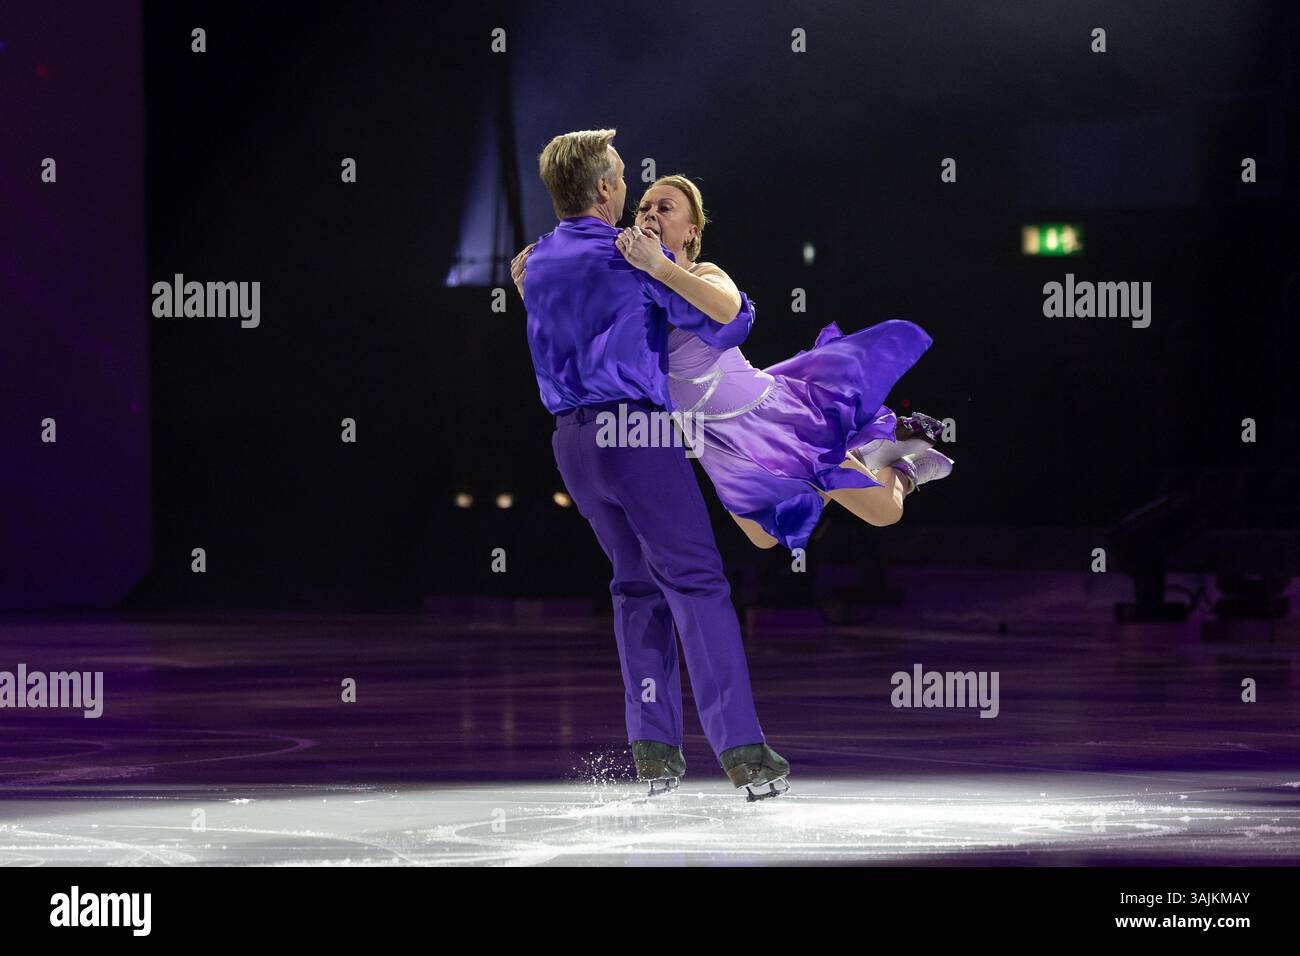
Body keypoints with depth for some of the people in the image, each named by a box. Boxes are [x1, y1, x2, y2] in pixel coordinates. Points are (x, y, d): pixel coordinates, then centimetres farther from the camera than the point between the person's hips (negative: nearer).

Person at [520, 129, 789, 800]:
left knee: (636, 582, 15)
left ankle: (653, 750, 9)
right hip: (635, 430, -7)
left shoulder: (538, 264, 13)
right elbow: (719, 327, -9)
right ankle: (741, 752, -14)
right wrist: (741, 311, 14)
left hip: (571, 437, 7)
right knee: (696, 584, -7)